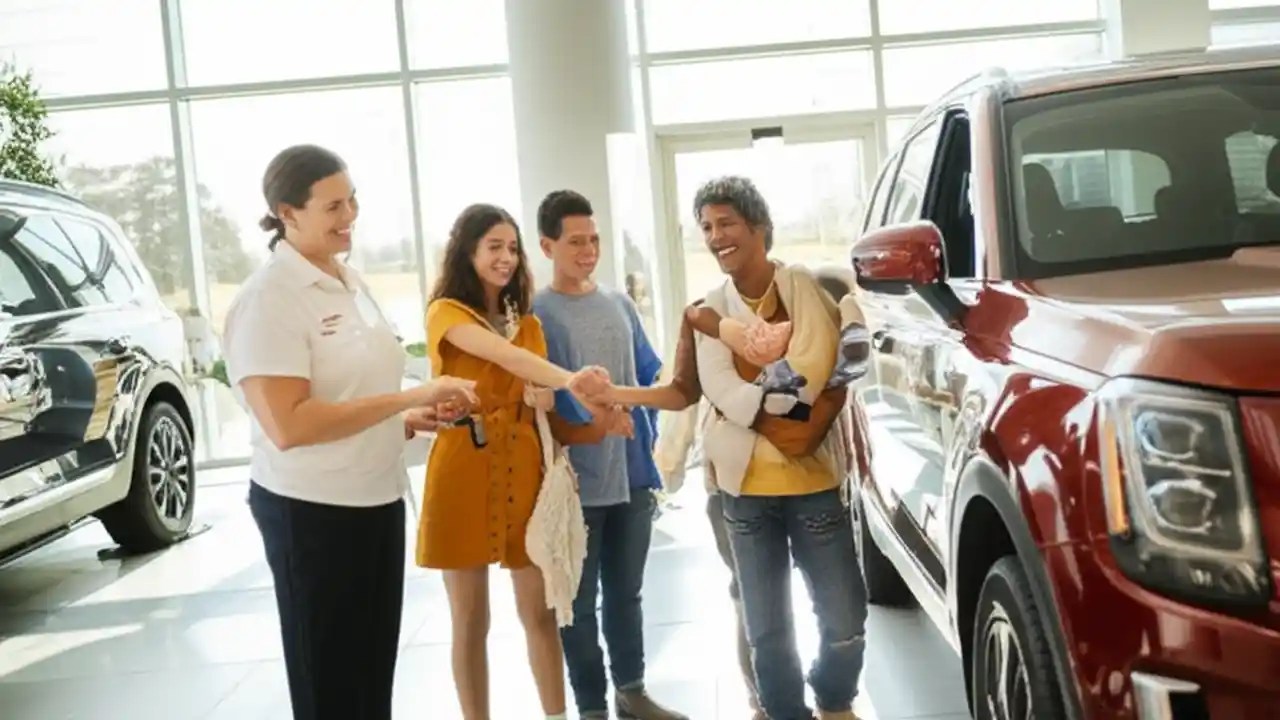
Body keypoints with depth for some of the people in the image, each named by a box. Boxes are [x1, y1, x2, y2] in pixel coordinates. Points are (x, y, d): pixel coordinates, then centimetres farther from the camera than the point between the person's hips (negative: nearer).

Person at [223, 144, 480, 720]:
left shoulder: (351, 283, 10)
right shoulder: (268, 299, -17)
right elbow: (288, 425, -26)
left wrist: (415, 419, 3)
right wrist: (410, 398, -24)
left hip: (377, 500, 8)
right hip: (311, 513, -8)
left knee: (374, 674, 19)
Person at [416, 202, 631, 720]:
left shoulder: (528, 322, 13)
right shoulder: (447, 312, -5)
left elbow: (538, 405, 6)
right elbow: (501, 353, -25)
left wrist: (597, 426, -14)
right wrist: (567, 380, -43)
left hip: (523, 472, 5)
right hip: (464, 475, -4)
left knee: (539, 610, 8)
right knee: (470, 620, 5)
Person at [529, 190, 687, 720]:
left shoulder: (620, 304, 8)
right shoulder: (535, 314, -9)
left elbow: (649, 376, 17)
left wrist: (647, 438, 9)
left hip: (633, 474, 5)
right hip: (576, 482, -5)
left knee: (626, 593, 18)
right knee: (581, 604, 7)